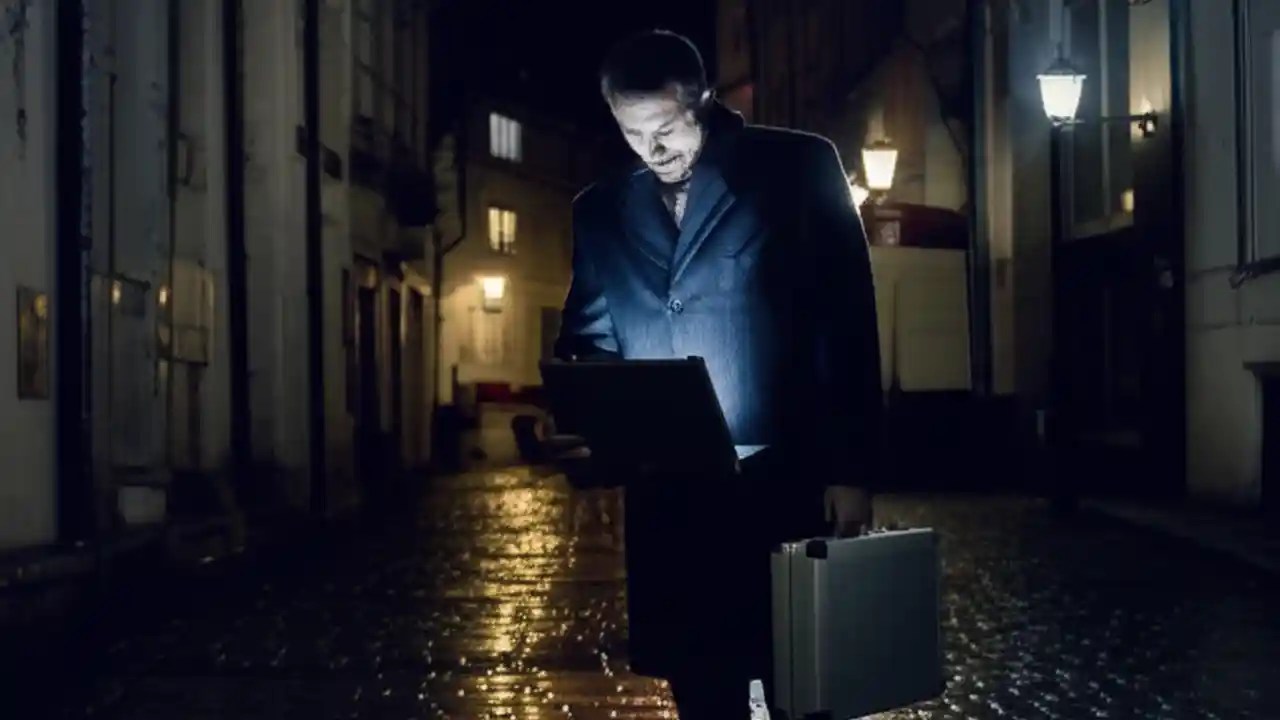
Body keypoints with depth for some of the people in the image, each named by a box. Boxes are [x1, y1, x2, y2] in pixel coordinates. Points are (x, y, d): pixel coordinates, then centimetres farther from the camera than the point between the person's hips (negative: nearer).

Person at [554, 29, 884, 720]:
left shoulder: (798, 168, 1)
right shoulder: (601, 210, 12)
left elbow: (846, 322, -2)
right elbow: (588, 339, 17)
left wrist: (851, 466, -7)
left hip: (779, 480, -3)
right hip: (665, 494, 3)